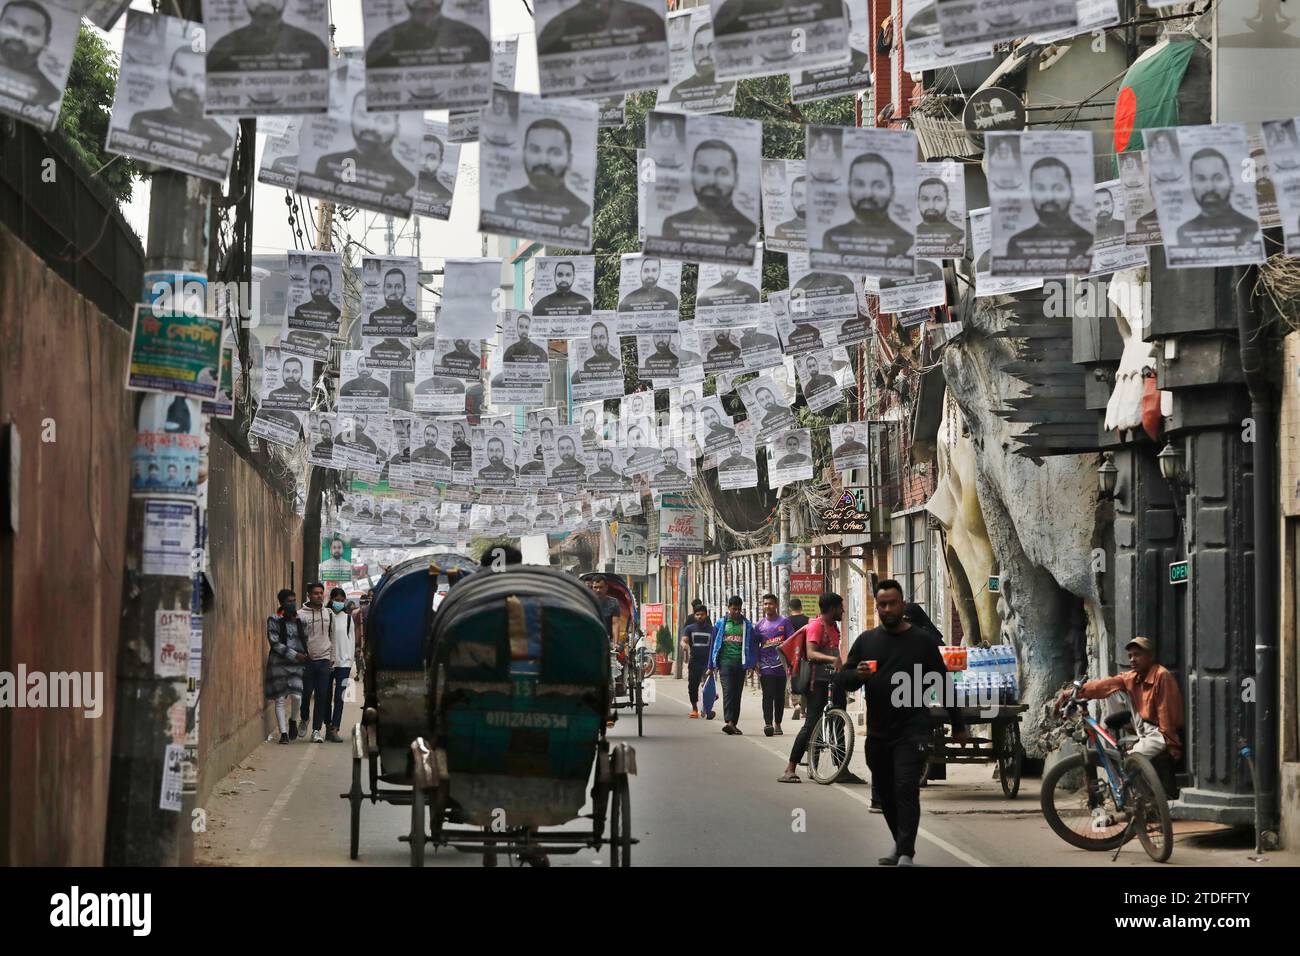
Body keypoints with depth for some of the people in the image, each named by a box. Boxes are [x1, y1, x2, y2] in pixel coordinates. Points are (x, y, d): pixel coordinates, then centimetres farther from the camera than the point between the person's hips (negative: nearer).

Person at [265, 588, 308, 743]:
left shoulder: (300, 620, 10)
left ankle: (293, 720, 19)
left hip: (297, 663, 2)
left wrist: (305, 654, 4)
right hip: (279, 662, -2)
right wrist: (294, 655, -12)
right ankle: (283, 733, 6)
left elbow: (305, 639, 21)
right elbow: (275, 643, -8)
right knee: (280, 699, -1)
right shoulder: (274, 620, -1)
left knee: (297, 695, -11)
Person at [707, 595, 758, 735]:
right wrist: (711, 665, 9)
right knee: (728, 691, -15)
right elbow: (714, 644, 11)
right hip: (725, 662, -2)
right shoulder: (721, 623, 8)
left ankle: (733, 723, 10)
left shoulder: (747, 624, 10)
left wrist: (752, 664, -1)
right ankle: (728, 722, -27)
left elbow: (753, 644, 8)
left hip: (740, 663, 2)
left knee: (737, 693, 5)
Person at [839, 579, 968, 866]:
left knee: (906, 789, -14)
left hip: (911, 731, -4)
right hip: (877, 732, 4)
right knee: (884, 792, 12)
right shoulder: (866, 640, 9)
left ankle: (905, 854, -16)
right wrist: (859, 674, -16)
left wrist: (958, 726, 5)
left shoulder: (922, 640, 1)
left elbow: (942, 684, 5)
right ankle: (900, 844, 28)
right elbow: (844, 679, 8)